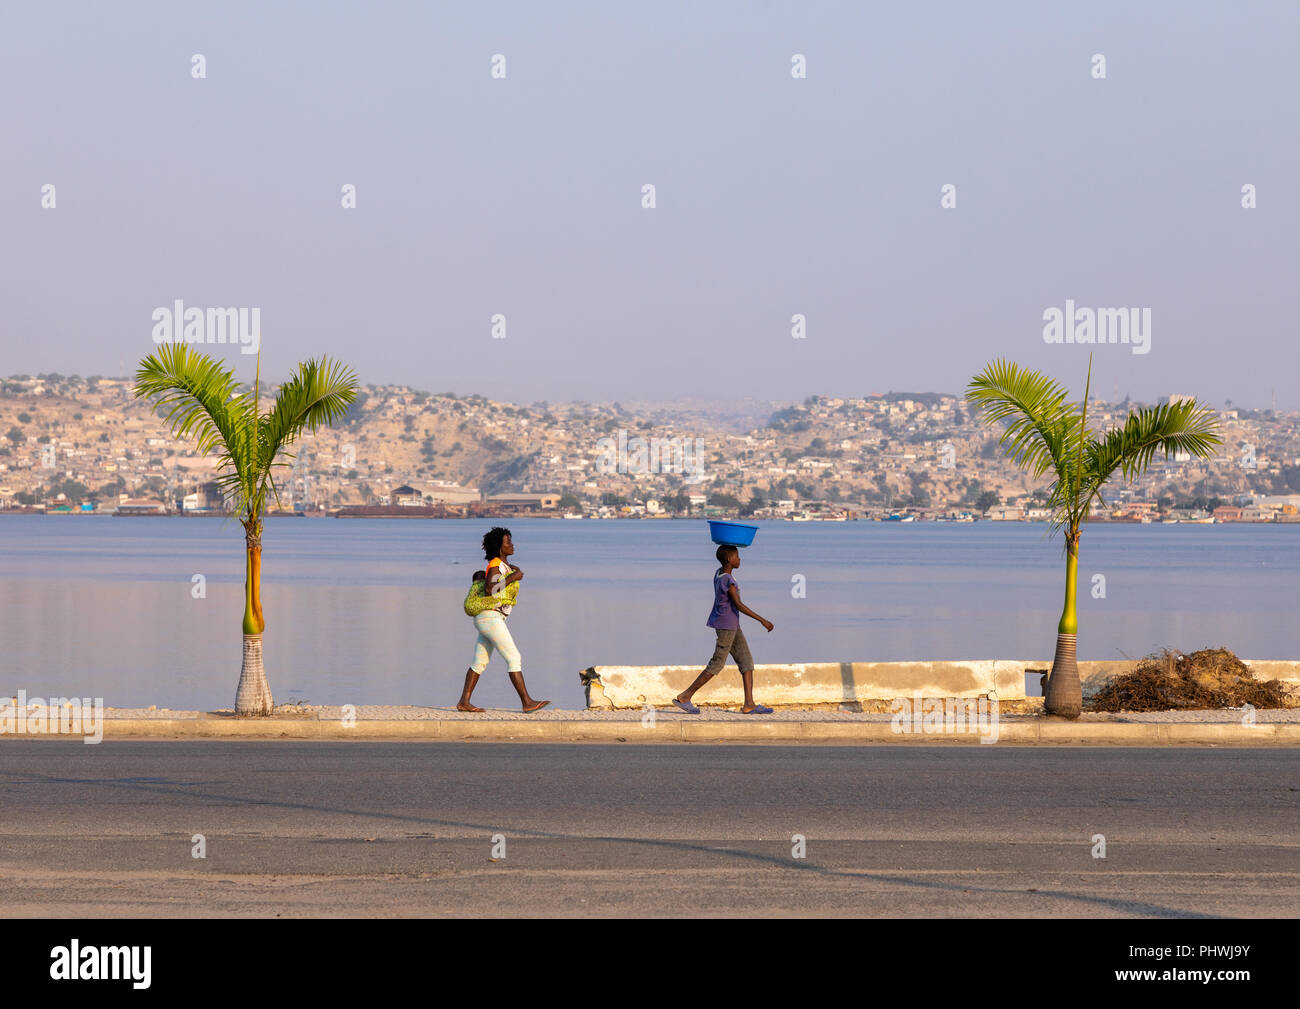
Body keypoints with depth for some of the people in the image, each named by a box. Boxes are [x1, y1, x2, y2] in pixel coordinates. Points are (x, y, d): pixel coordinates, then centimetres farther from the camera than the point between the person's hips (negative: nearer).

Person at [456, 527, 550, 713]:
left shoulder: (503, 565, 16)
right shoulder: (495, 564, -12)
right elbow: (488, 590, -26)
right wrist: (511, 577, -21)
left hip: (486, 620, 10)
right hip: (490, 618, -10)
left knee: (480, 663, 10)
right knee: (514, 659, -10)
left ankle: (464, 702, 9)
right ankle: (527, 702, -11)